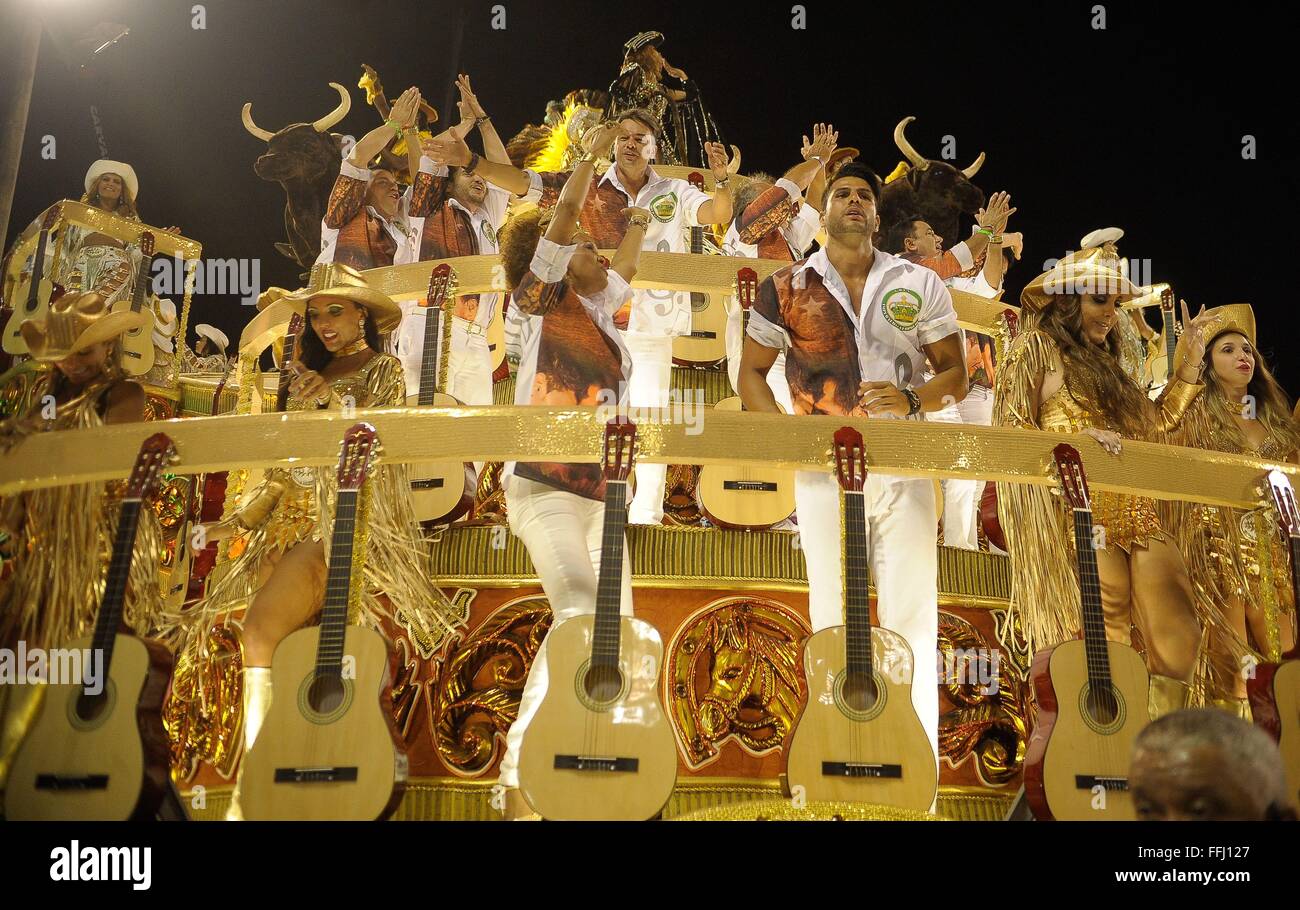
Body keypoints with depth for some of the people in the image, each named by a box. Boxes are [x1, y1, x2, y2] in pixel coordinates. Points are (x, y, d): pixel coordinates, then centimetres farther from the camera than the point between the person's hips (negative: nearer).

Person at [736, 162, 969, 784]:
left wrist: (912, 401, -13)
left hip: (904, 469, 1)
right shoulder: (786, 289, 4)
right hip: (823, 471, 0)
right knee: (833, 623, 5)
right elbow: (751, 372, 9)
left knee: (913, 620, 2)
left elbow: (955, 374, 8)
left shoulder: (919, 285, 6)